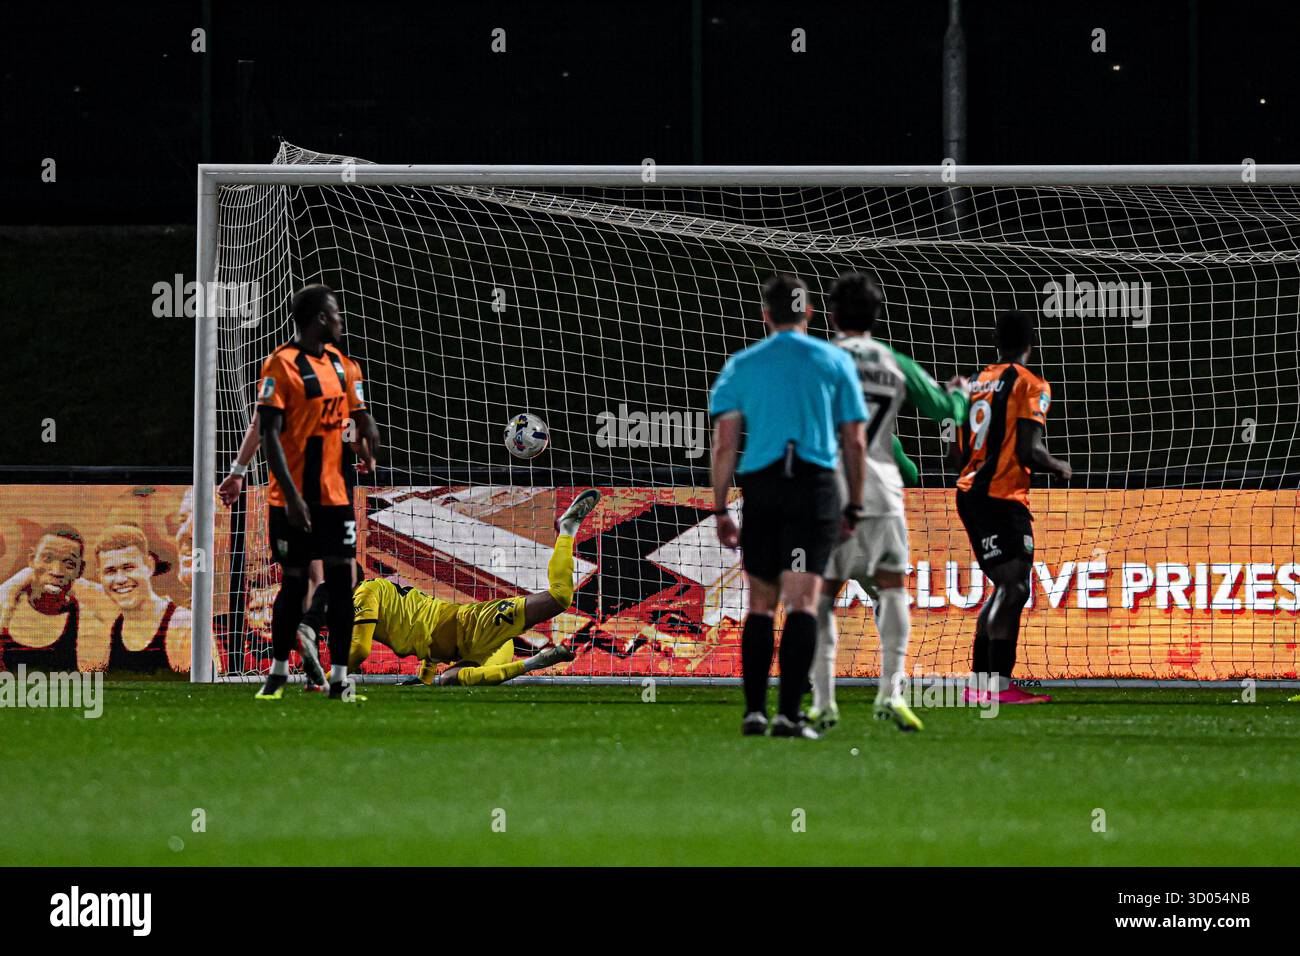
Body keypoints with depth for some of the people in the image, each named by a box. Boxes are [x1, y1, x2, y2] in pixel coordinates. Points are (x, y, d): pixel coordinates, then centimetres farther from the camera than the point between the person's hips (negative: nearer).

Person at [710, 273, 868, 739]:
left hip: (761, 490, 2)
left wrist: (720, 510, 4)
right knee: (802, 603, -6)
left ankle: (754, 710, 6)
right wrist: (855, 506, 13)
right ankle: (788, 713, -15)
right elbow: (855, 442, 6)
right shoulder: (835, 362, 7)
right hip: (815, 487, -1)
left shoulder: (741, 365, 9)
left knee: (760, 604, 12)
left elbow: (724, 443, 1)